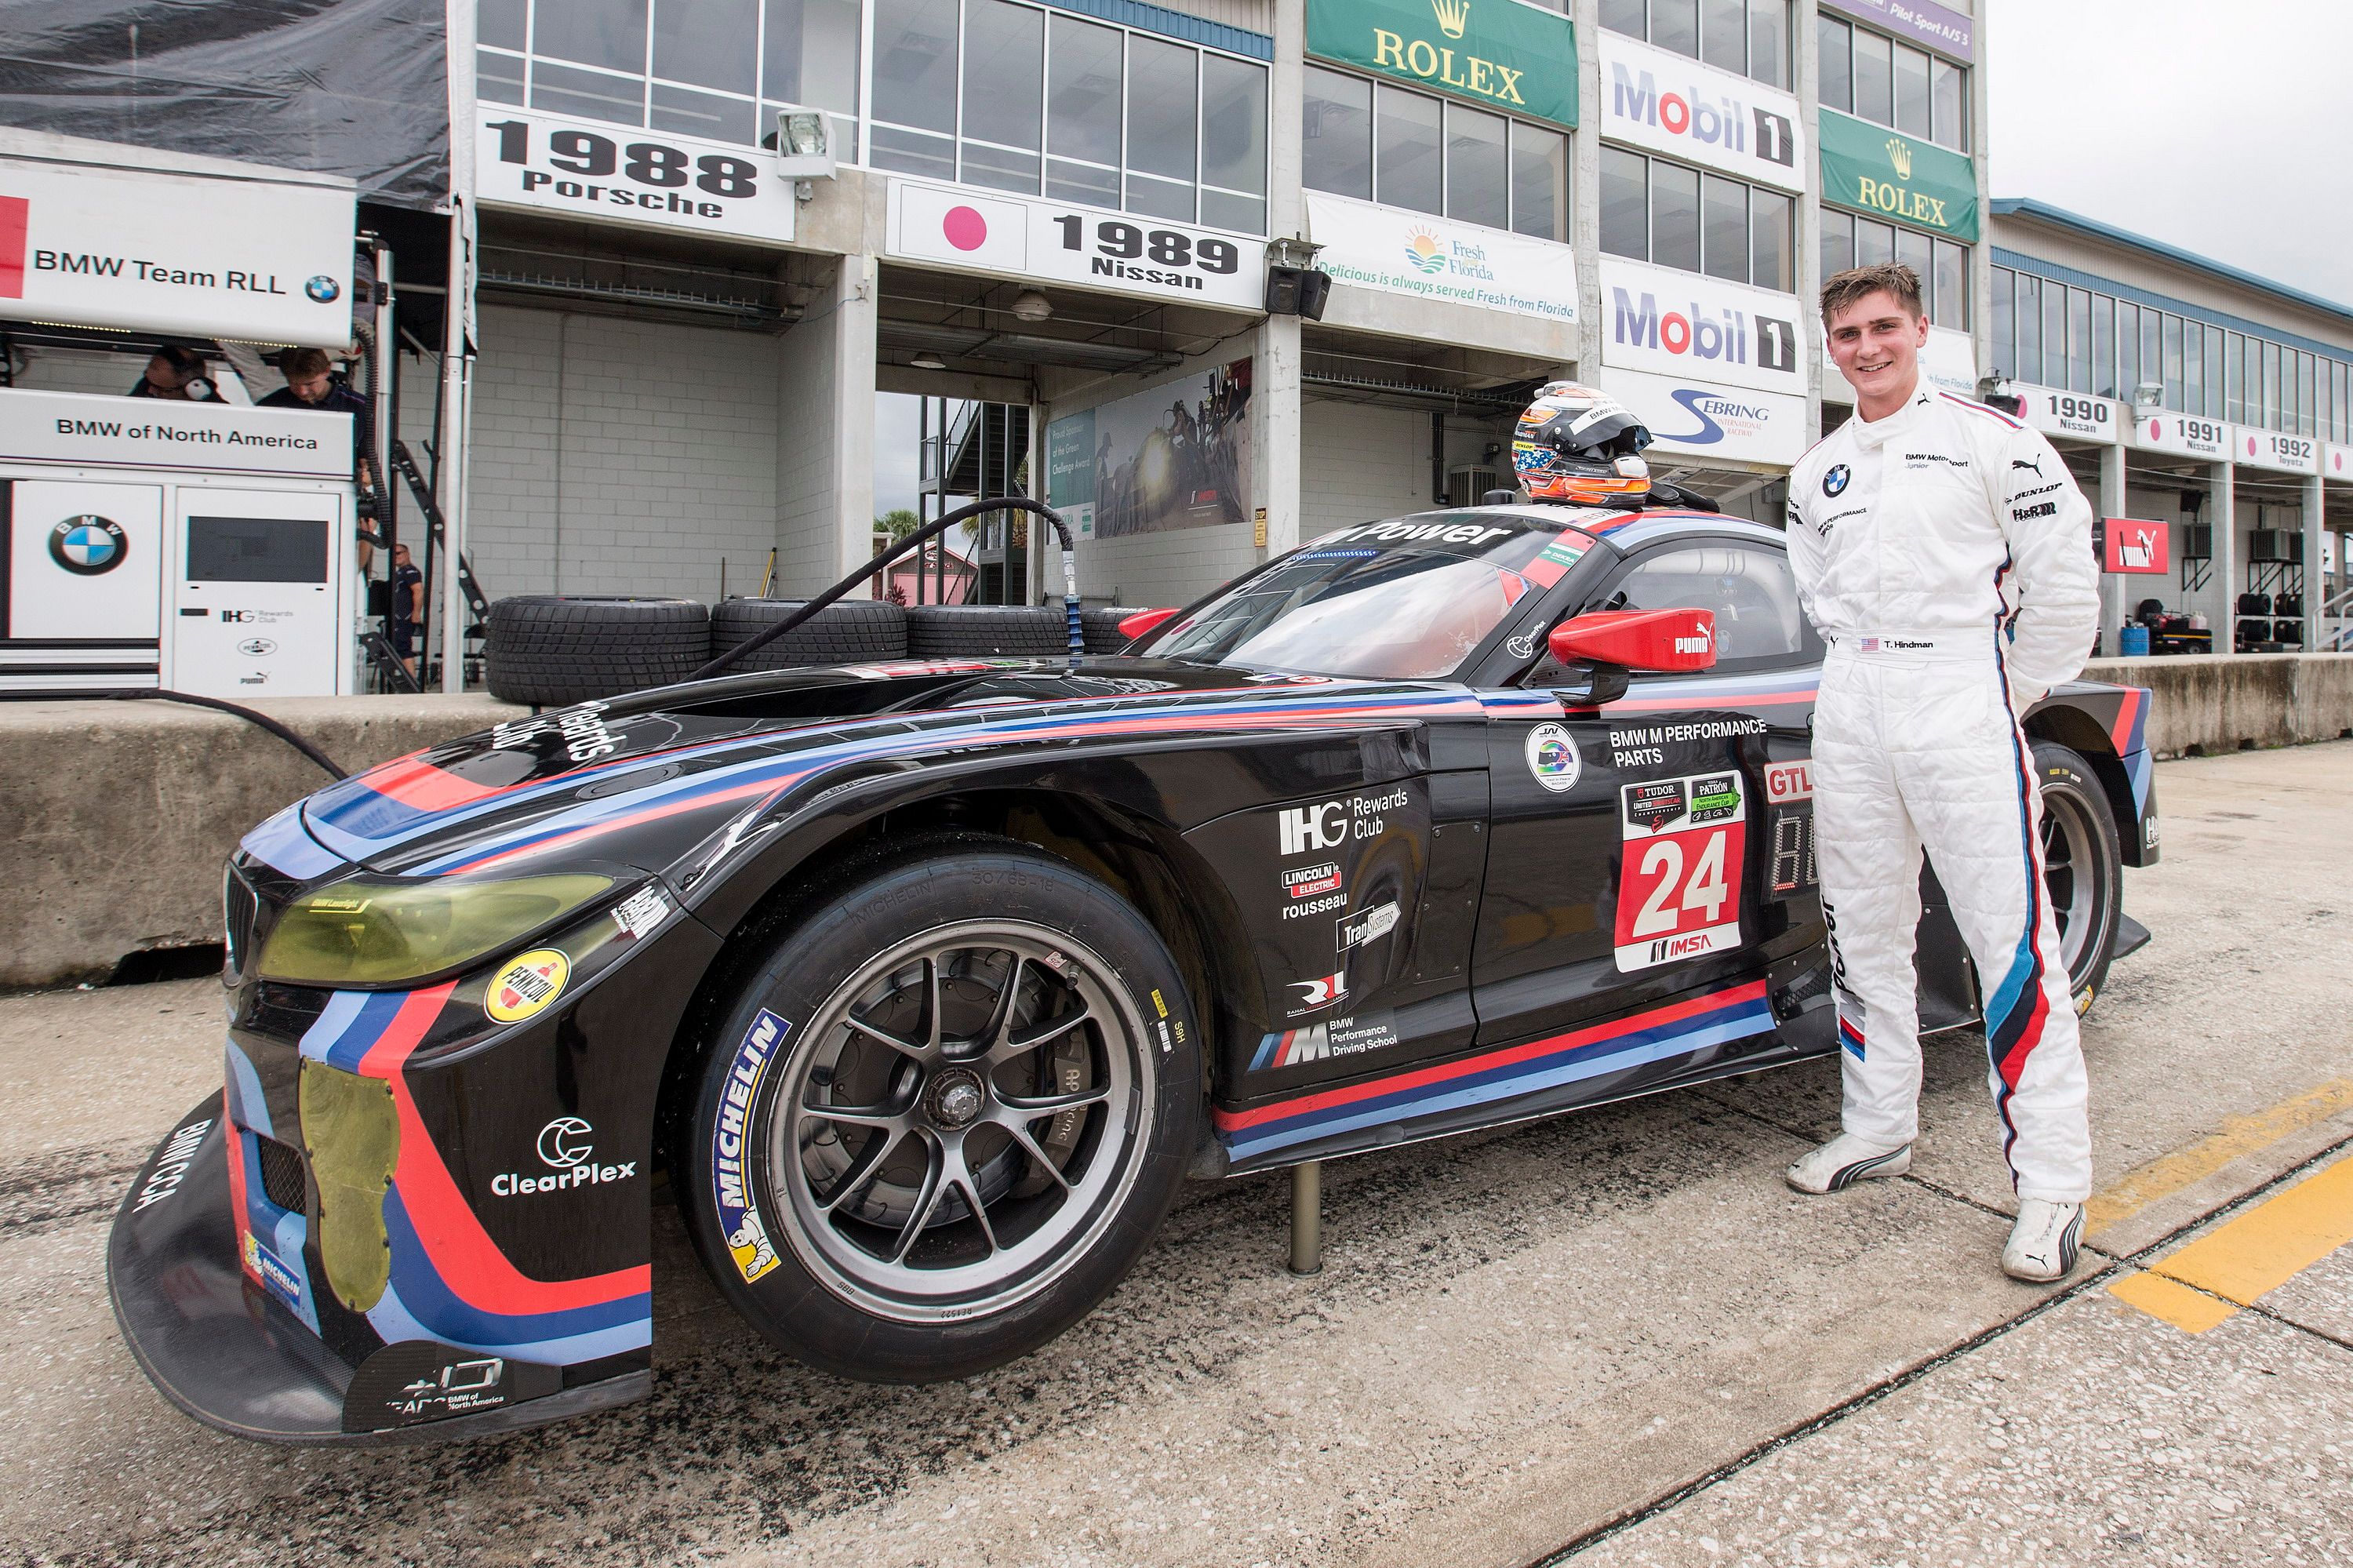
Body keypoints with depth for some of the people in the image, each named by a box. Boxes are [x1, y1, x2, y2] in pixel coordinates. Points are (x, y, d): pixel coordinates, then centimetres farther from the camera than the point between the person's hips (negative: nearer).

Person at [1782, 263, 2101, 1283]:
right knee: (1865, 930, 9)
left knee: (2010, 936, -7)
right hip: (1848, 707, 5)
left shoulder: (1993, 441, 1)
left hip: (1958, 693, -5)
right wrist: (1860, 667, 15)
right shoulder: (1815, 473, 16)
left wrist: (2010, 695, 4)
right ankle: (1880, 1129, 22)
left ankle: (2052, 1180, 0)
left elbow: (2066, 586, 1)